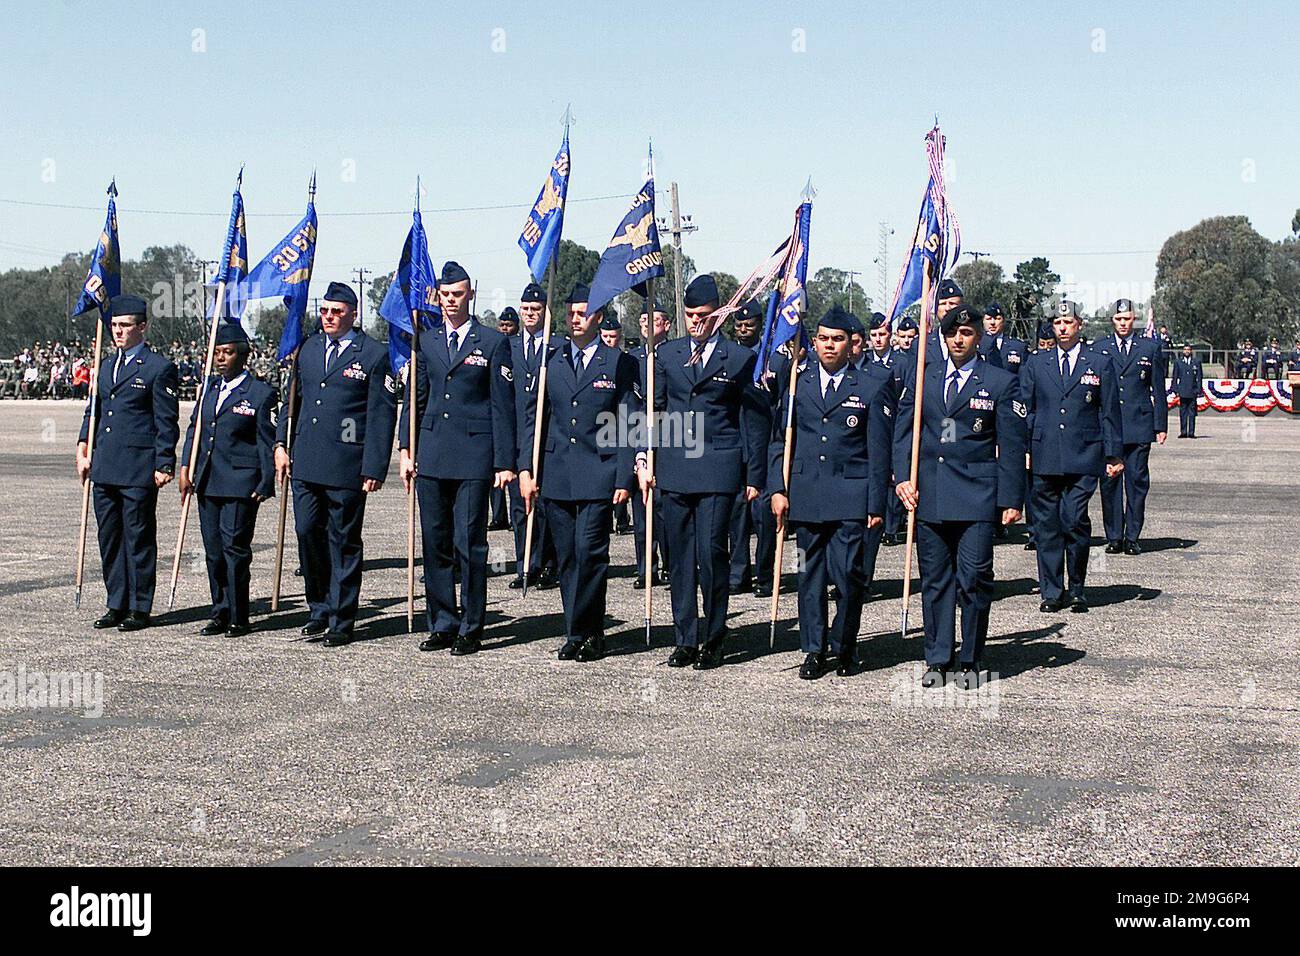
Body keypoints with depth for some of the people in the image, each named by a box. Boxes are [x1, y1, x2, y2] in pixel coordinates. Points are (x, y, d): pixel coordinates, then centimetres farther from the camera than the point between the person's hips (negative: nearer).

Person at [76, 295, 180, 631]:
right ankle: (117, 606, 20)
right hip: (104, 468, 7)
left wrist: (164, 465, -10)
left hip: (139, 470, -7)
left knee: (139, 538, 0)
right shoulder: (106, 366, 17)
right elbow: (93, 411, 22)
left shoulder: (159, 368, -5)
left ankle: (140, 609, 8)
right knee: (109, 539, 11)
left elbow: (167, 423, -7)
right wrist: (83, 448, 11)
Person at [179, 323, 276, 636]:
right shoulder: (209, 388, 14)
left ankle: (238, 618, 3)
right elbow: (194, 429, 18)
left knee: (234, 547, -6)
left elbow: (267, 443, -5)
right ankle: (220, 613, 19)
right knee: (213, 549, 9)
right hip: (207, 481, 6)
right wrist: (185, 468, 7)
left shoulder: (260, 393, -4)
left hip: (240, 482, -6)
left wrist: (265, 484, -8)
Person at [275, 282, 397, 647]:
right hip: (305, 462, 5)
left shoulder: (374, 355, -5)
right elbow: (291, 399, 20)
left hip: (346, 465, -5)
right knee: (307, 532, 7)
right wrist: (282, 443, 9)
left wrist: (374, 468, -11)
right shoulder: (308, 349, 12)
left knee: (344, 542, 3)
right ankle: (320, 610, 23)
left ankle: (340, 622, 11)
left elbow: (382, 416, -7)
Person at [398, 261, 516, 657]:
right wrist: (406, 449, 7)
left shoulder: (493, 342, 0)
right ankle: (441, 624, 18)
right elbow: (415, 400, 15)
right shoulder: (427, 342, 13)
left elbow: (503, 406, -2)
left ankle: (470, 628, 6)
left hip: (474, 456, -4)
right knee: (435, 544, 8)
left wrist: (505, 462, -6)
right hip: (432, 456, 5)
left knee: (469, 544, -3)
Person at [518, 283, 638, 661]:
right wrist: (526, 469, 2)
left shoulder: (620, 363, 2)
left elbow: (629, 425, 0)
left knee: (589, 552, -10)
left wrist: (624, 478, -7)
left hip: (598, 475, -4)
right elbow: (532, 416, 12)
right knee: (567, 557, 6)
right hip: (555, 475, 4)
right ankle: (581, 632, 15)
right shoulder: (551, 362, 12)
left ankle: (582, 631, 1)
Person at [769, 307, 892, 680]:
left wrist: (877, 503, -2)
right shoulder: (796, 383, 10)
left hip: (850, 498, -2)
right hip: (804, 496, 3)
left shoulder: (872, 386, 3)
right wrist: (777, 488, 1)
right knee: (810, 576, 8)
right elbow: (779, 441, 11)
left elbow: (879, 449, 1)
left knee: (850, 575, -5)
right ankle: (814, 649, 19)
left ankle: (844, 646, 14)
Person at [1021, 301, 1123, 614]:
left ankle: (1076, 590, 8)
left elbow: (1110, 412, 7)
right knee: (1047, 525, 2)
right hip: (1044, 457, 2)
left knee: (1075, 522, -8)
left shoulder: (1100, 363, 8)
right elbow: (1024, 410, 12)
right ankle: (1051, 592, 11)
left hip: (1083, 458, -2)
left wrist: (1114, 455, 3)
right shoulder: (1035, 363, 12)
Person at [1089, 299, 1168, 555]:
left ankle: (1132, 537, 6)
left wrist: (1161, 425, 3)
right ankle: (1113, 537, 8)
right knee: (1109, 482, 1)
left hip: (1139, 425, 0)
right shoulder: (1098, 348, 9)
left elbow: (1158, 390, 9)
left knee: (1137, 481, 0)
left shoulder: (1150, 347, 9)